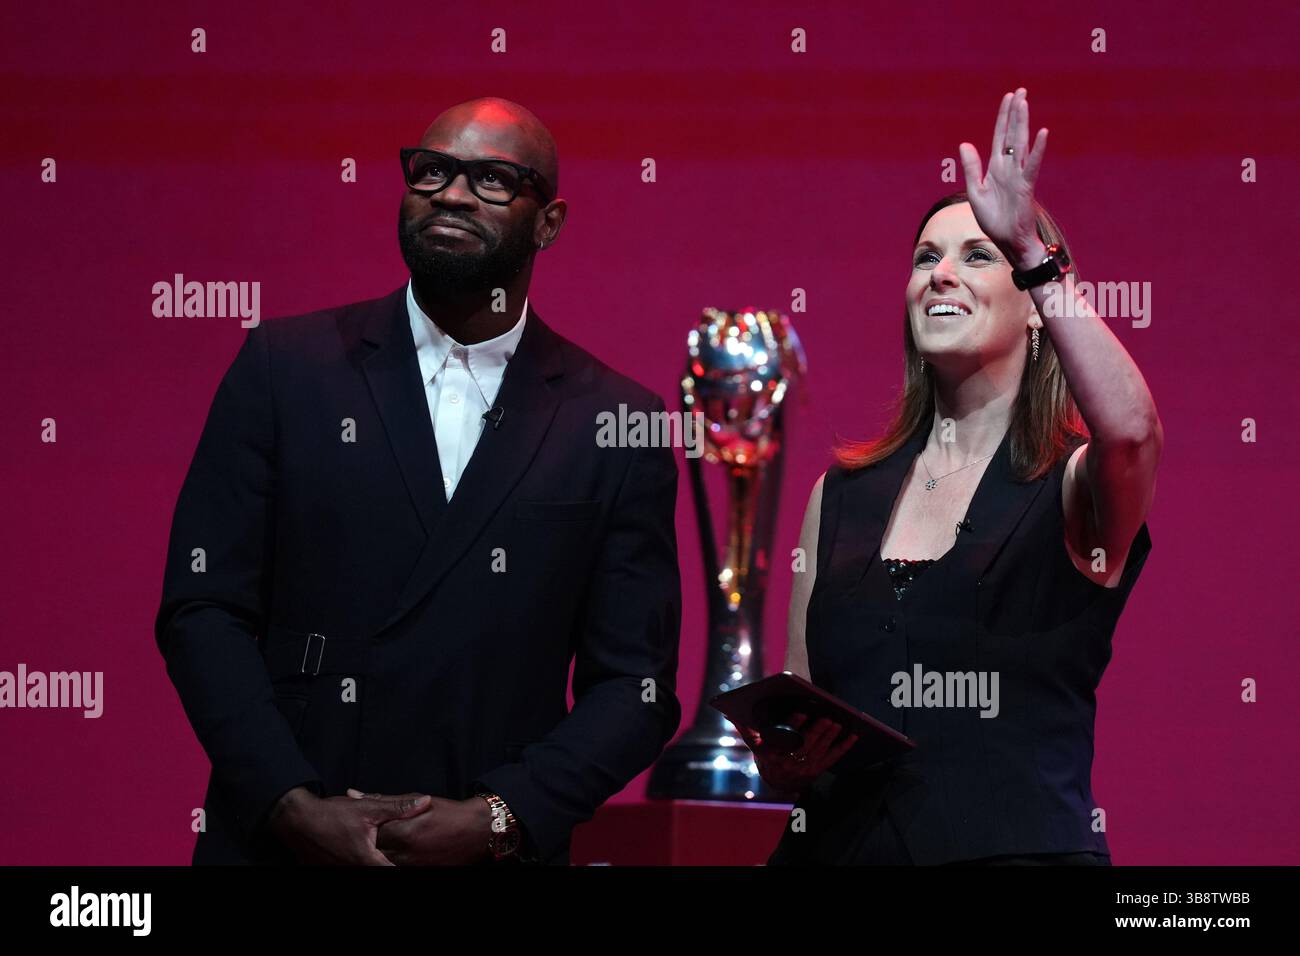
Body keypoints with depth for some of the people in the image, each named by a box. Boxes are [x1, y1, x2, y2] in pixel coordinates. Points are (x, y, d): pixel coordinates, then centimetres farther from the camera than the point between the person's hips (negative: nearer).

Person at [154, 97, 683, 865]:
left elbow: (635, 685, -1)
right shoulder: (284, 366, 0)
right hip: (278, 839, 0)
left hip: (492, 852, 0)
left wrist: (498, 820, -14)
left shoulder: (619, 425, -1)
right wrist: (294, 806, -13)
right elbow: (202, 609, -3)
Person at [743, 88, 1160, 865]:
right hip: (838, 843, 4)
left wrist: (1031, 248, -29)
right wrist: (781, 758, -7)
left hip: (1021, 845, -4)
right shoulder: (842, 494, 9)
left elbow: (1130, 429, -28)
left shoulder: (1075, 486, -4)